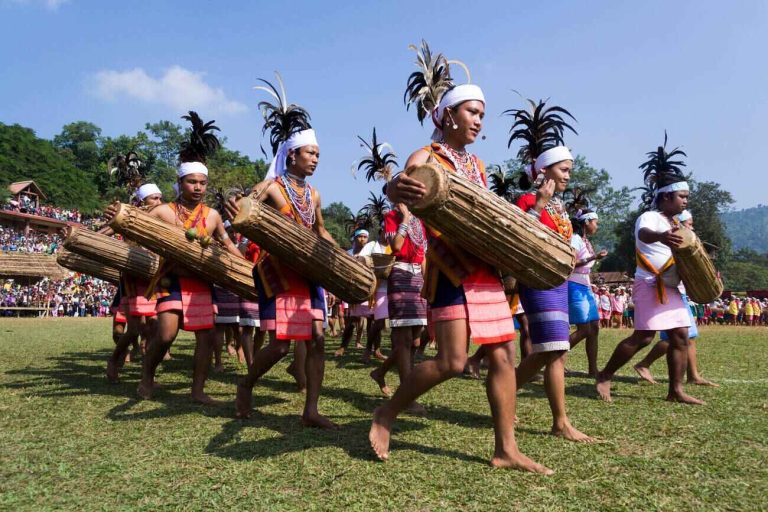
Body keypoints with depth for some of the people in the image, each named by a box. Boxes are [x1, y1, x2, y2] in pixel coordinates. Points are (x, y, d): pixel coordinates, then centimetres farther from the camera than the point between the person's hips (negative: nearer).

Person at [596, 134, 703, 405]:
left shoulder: (673, 223, 19)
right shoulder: (649, 218, -11)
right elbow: (643, 234, -36)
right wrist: (660, 237, -59)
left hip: (670, 288, 9)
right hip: (650, 285, -9)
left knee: (680, 336, 4)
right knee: (643, 337, -12)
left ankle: (676, 390, 11)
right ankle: (604, 377, 0)